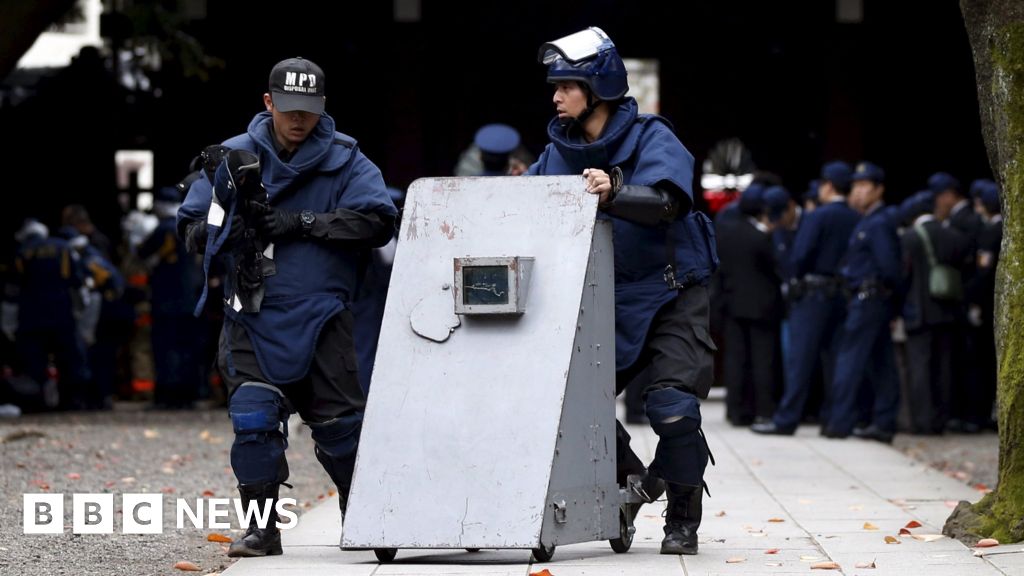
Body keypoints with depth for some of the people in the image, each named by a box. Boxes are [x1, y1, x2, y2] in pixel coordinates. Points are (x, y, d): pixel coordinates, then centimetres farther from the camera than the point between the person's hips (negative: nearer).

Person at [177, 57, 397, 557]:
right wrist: (232, 229, -12)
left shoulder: (344, 160, 3)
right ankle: (262, 527, 0)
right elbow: (192, 227, 9)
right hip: (252, 315, 1)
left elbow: (377, 221, -11)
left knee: (340, 422, 2)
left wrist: (304, 223, -17)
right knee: (253, 417, -10)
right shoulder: (234, 157, 6)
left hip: (321, 316, -1)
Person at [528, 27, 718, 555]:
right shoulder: (559, 151, 3)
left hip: (672, 296, -6)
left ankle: (683, 522, 0)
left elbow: (667, 202, -33)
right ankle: (634, 484, 23)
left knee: (671, 403, -17)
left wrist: (614, 193, -52)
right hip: (607, 299, 6)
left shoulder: (651, 139, -14)